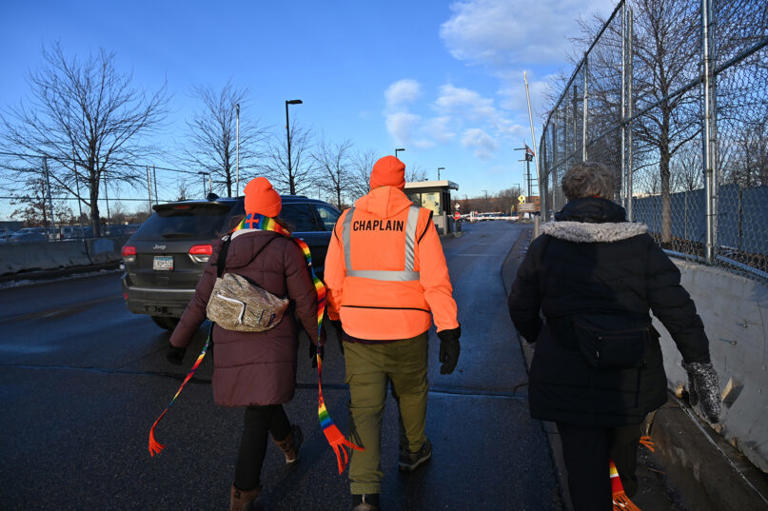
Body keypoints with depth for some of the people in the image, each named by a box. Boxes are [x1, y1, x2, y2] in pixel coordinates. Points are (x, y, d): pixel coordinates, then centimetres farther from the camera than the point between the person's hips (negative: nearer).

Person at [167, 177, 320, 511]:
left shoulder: (223, 252, 3)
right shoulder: (285, 250, -9)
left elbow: (200, 302, 5)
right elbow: (305, 303, -6)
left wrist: (179, 341, 14)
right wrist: (318, 339, 7)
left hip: (230, 346, 5)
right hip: (272, 346, -4)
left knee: (263, 401, 24)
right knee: (258, 417, 4)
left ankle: (288, 444, 48)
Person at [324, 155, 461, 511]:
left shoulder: (346, 222, 2)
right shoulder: (417, 219, -6)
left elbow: (333, 282, 7)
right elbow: (437, 282, -11)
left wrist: (338, 322, 20)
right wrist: (449, 332, -6)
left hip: (357, 332, 2)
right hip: (407, 332, -1)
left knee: (364, 407, 6)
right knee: (411, 393, 22)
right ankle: (412, 452, 44)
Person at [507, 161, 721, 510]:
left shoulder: (544, 245, -4)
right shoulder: (640, 244, -4)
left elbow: (520, 305, 2)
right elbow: (678, 308, -7)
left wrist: (536, 337, 22)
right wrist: (699, 364, 0)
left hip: (567, 380, -2)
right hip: (632, 382, 3)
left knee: (585, 470, 8)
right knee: (625, 451, 30)